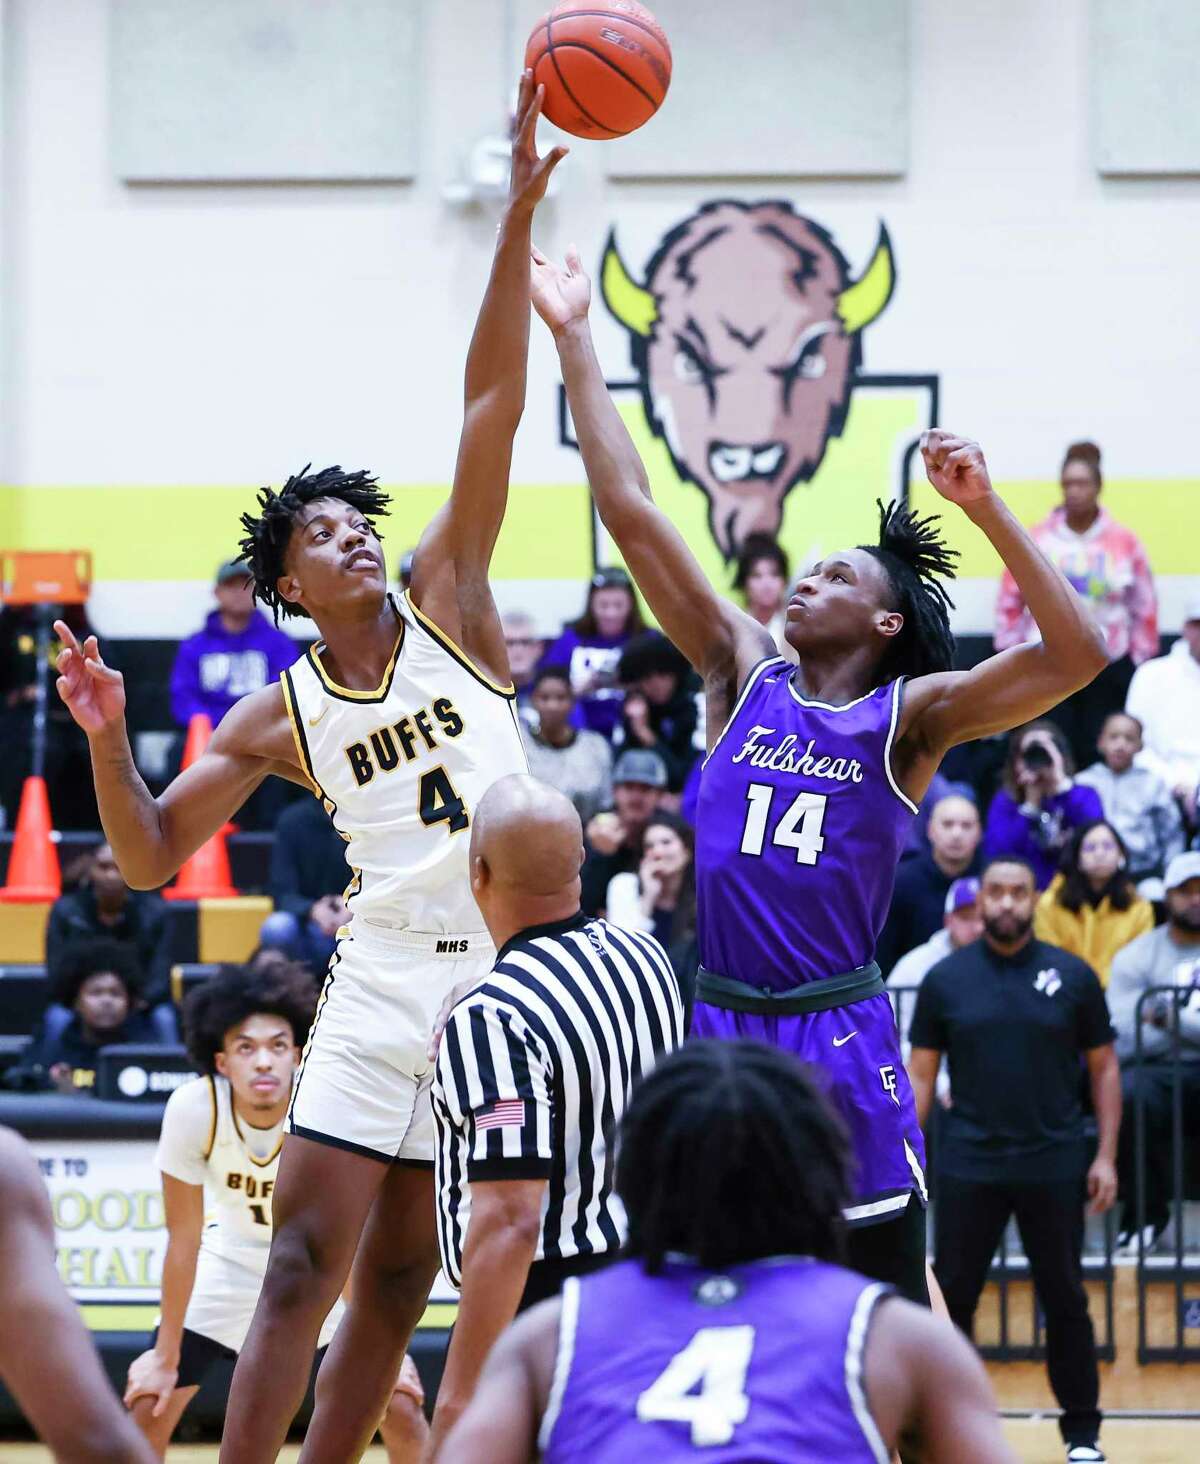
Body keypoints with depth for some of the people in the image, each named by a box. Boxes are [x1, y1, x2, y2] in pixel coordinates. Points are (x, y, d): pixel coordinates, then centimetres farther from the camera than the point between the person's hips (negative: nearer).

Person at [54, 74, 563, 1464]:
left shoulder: (447, 601, 5)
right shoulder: (277, 717, 8)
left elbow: (492, 404, -3)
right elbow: (149, 855, 9)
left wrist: (517, 218, -11)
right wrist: (106, 739, -9)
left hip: (520, 974, 0)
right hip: (386, 984, 0)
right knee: (304, 1266, -8)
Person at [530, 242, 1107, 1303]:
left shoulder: (910, 717, -1)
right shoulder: (744, 676, 7)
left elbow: (1075, 656, -16)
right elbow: (631, 511, 5)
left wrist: (986, 510, -22)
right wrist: (573, 340, 3)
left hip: (842, 1037, -3)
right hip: (719, 1026, 3)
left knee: (889, 1296, 0)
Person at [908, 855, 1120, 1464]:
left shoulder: (1073, 976, 1)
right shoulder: (945, 979, 2)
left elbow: (1103, 1067, 5)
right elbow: (921, 1074, 5)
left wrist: (1106, 1155, -1)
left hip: (1054, 1163, 0)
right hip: (969, 1166, 1)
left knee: (1065, 1300, 5)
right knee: (951, 1298, 3)